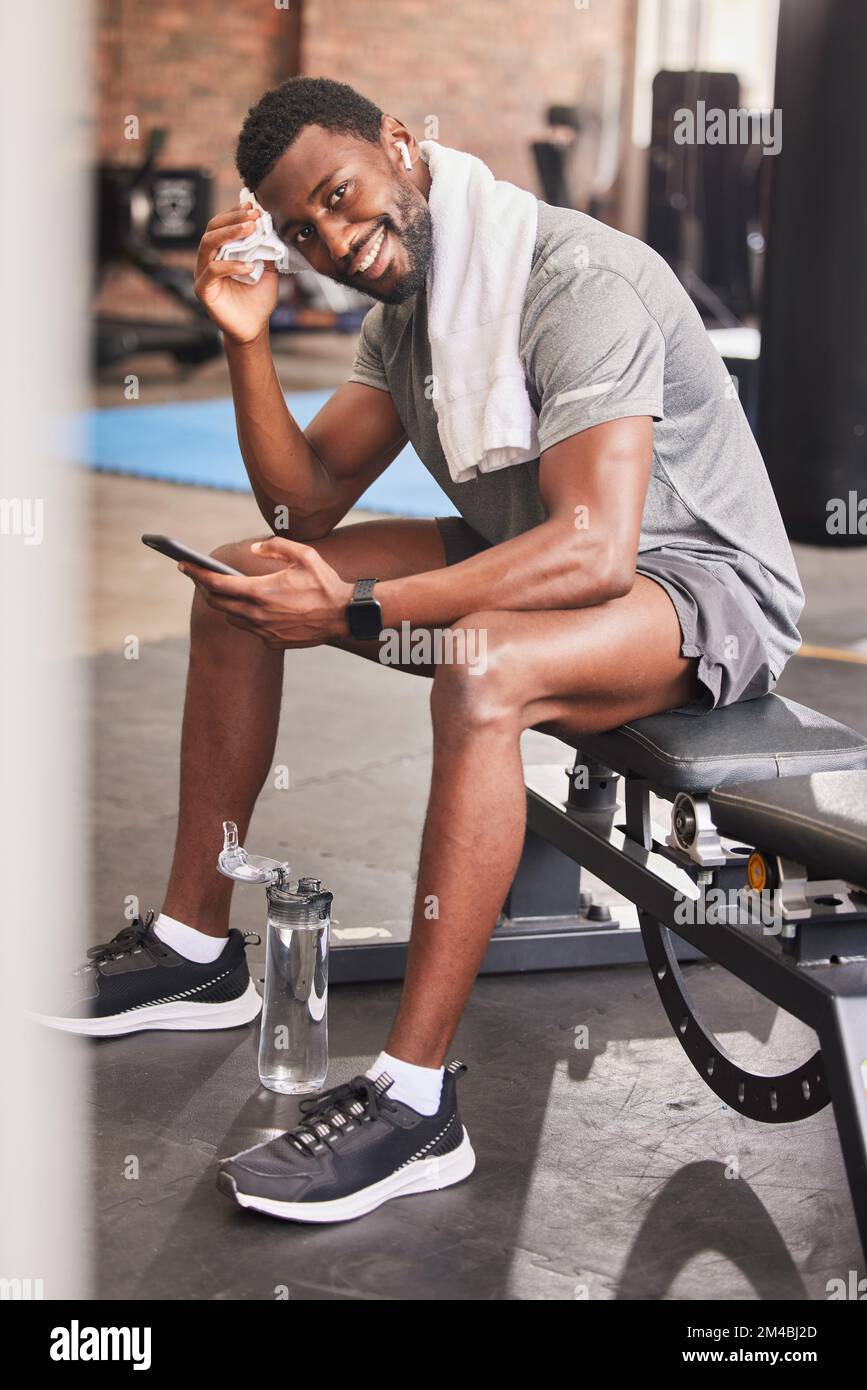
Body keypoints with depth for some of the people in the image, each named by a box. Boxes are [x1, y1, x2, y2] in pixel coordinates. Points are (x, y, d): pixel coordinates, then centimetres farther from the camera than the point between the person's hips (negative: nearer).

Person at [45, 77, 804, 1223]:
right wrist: (249, 343, -10)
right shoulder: (406, 308, 5)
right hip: (532, 563, 9)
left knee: (479, 668, -40)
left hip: (708, 585, -9)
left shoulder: (581, 286, -24)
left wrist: (353, 610, -37)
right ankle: (197, 946, 5)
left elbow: (596, 553, -34)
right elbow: (306, 503, 4)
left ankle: (416, 1099, -35)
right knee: (241, 582, 1)